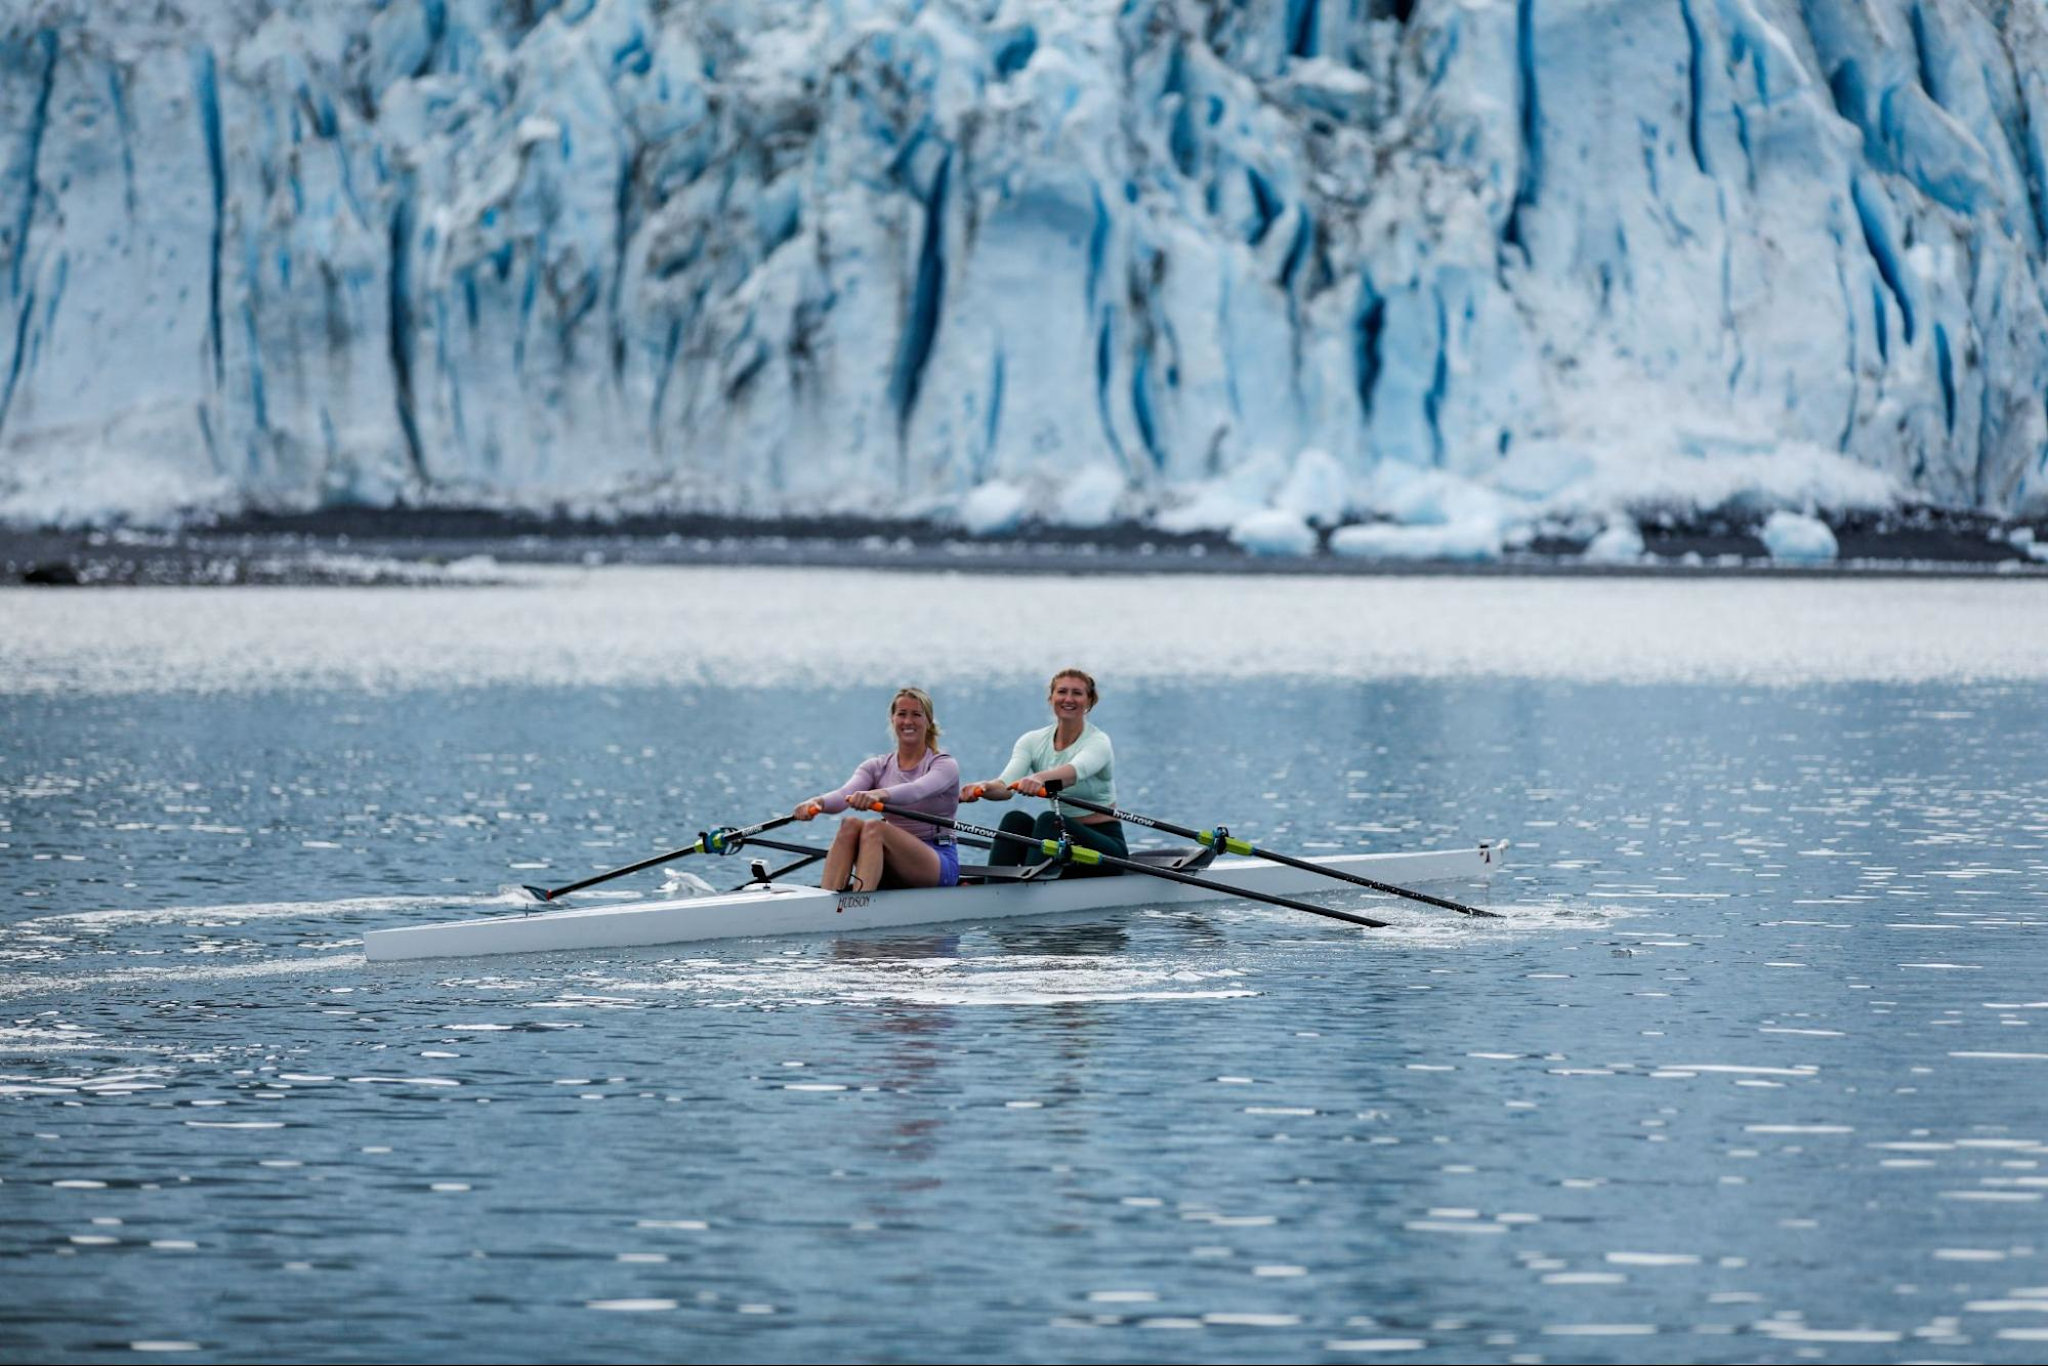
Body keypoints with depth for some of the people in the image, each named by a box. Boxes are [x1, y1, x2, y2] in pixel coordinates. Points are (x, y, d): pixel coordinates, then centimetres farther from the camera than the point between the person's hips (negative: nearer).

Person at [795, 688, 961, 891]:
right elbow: (844, 793, -10)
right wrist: (818, 802, -36)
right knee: (850, 824, -25)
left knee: (874, 828, -31)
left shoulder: (944, 764, -2)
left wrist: (880, 794, -48)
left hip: (939, 864, -4)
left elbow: (918, 790, -26)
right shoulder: (878, 766, 11)